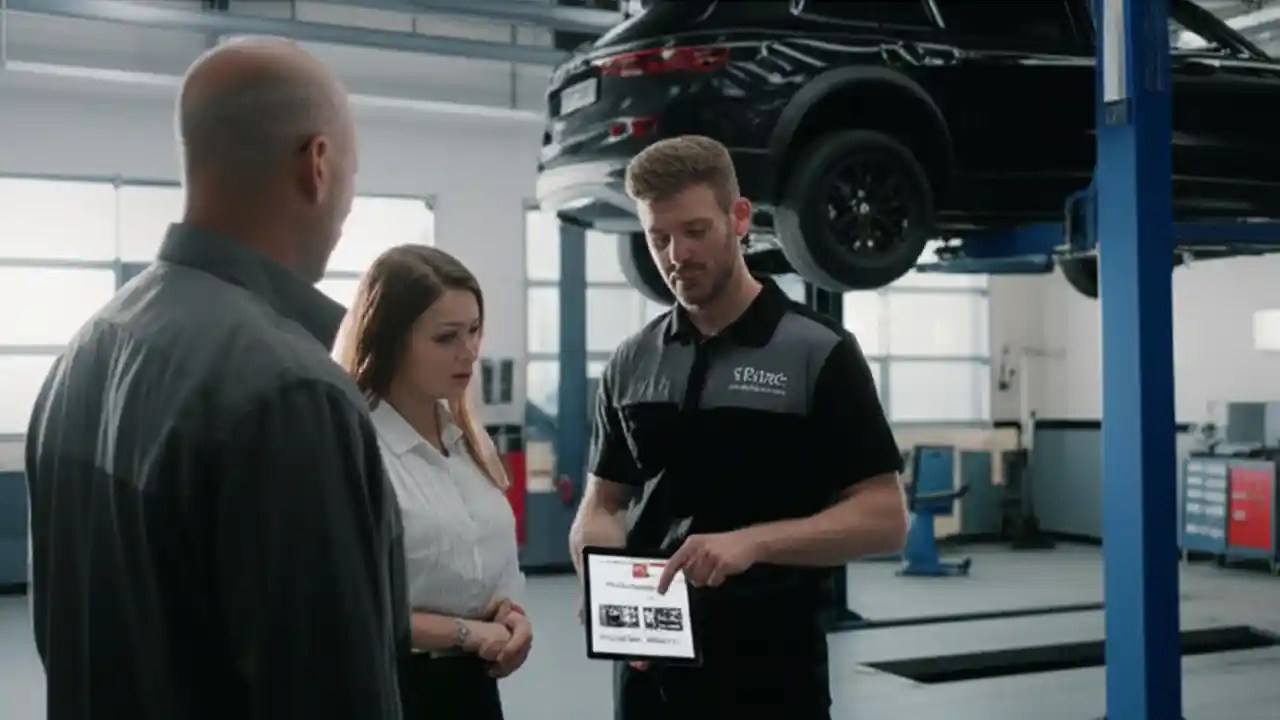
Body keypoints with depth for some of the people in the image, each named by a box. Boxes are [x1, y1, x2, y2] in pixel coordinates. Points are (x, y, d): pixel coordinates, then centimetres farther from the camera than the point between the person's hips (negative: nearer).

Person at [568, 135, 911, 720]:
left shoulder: (819, 353, -7)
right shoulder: (630, 364, 7)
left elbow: (883, 519, -10)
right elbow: (602, 505, 9)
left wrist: (756, 542, -25)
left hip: (772, 670, -4)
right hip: (651, 666, 4)